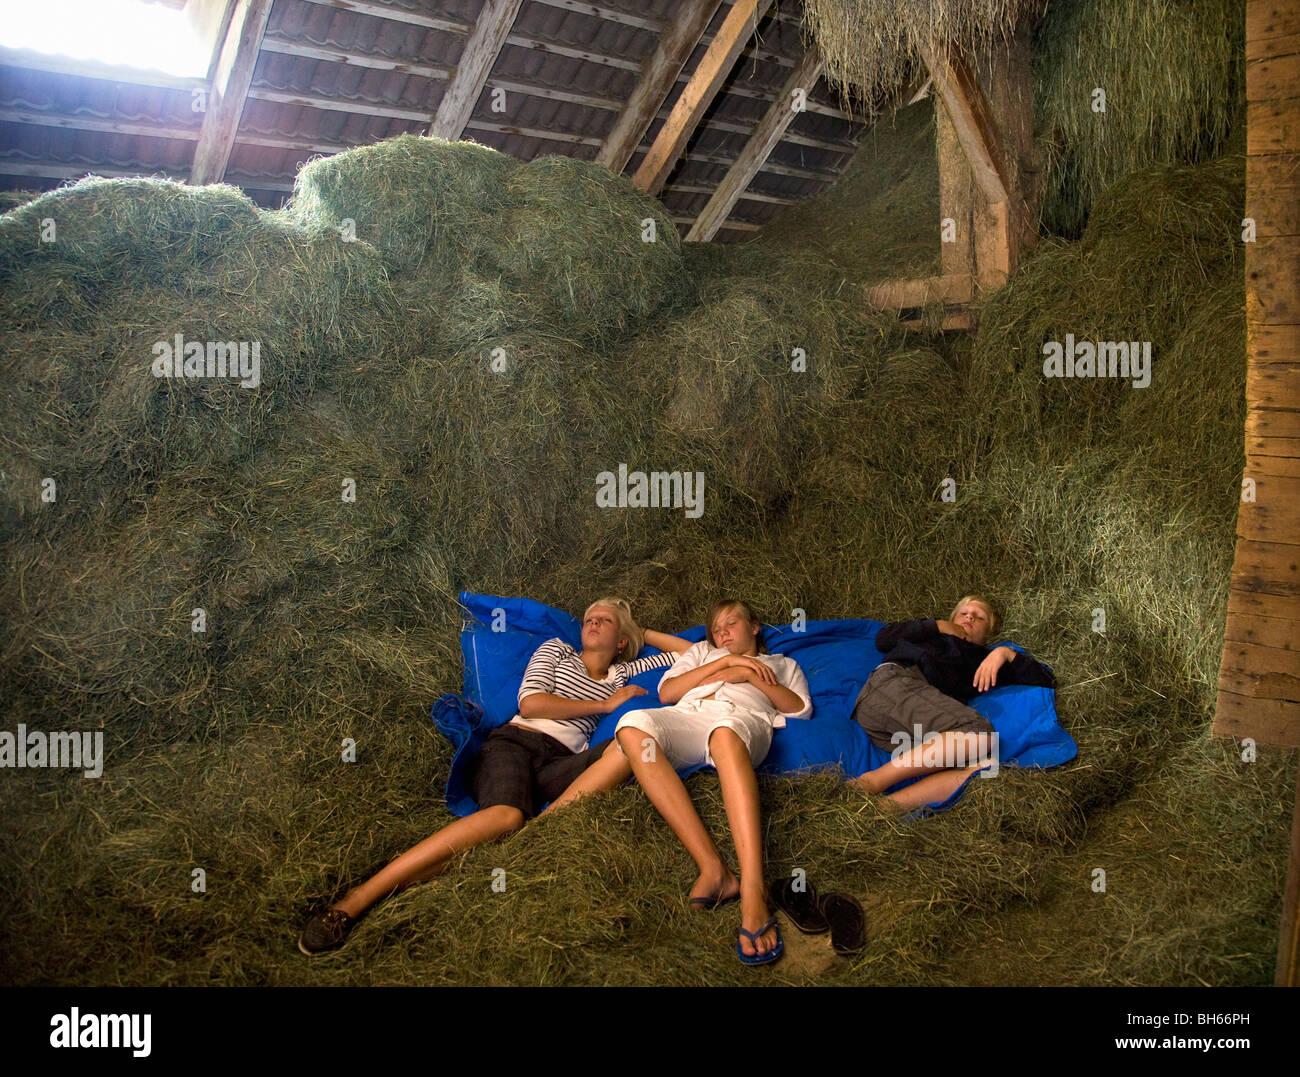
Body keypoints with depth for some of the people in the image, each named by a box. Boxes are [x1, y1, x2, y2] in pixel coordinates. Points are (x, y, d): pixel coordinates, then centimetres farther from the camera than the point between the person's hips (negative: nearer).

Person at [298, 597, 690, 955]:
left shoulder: (621, 674, 29)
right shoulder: (557, 650, 23)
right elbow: (529, 704, 5)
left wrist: (640, 631, 33)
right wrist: (603, 704, 8)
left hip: (559, 764, 2)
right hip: (514, 743, -2)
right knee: (506, 815, -38)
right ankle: (358, 899, -42)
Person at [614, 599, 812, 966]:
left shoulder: (782, 664, 37)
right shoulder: (701, 652, 42)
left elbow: (800, 708, 17)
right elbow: (667, 692, 23)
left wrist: (749, 675, 8)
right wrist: (725, 662, 14)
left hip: (744, 717, -2)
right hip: (687, 715, 3)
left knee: (725, 732, -44)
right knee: (633, 725, -36)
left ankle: (753, 891, -55)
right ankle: (712, 868, -41)